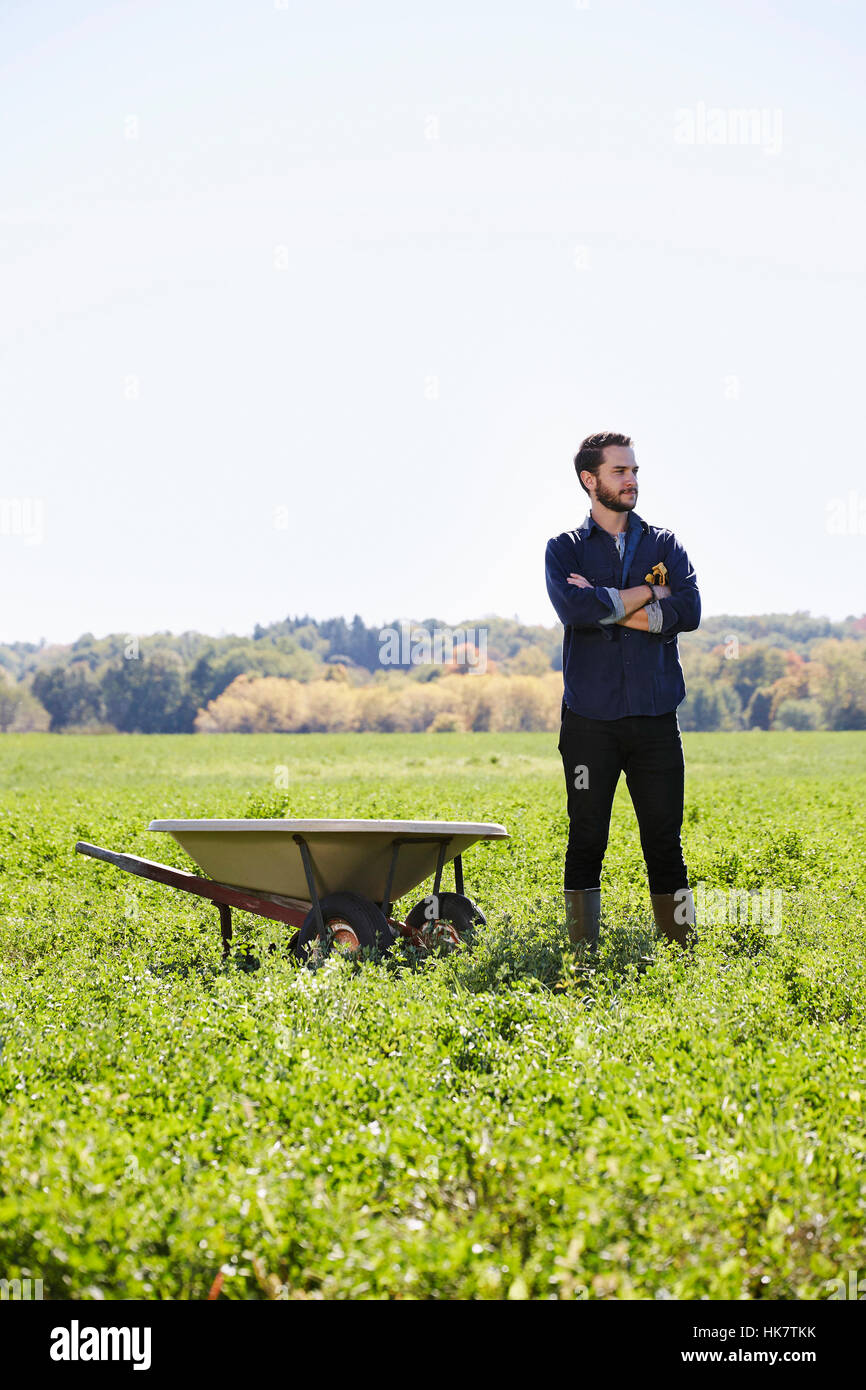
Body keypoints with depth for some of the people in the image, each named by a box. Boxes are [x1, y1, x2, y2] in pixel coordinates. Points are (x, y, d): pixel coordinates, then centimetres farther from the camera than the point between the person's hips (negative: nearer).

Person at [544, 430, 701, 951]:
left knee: (665, 841, 2)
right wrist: (647, 593, -7)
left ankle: (682, 945, 6)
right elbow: (574, 608, -14)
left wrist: (607, 605, -10)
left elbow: (689, 610, -6)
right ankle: (584, 949, 8)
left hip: (655, 717, 1)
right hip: (590, 719, -1)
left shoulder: (664, 545, 13)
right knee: (586, 841, 2)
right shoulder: (565, 549, 7)